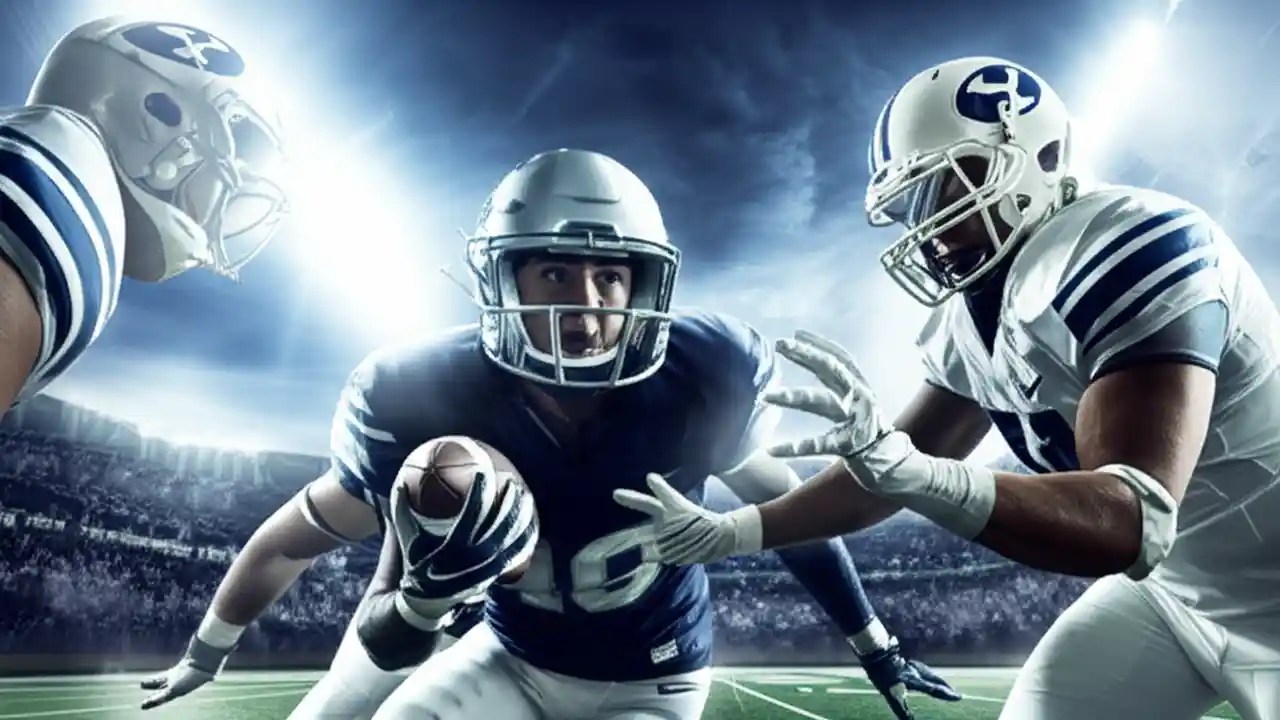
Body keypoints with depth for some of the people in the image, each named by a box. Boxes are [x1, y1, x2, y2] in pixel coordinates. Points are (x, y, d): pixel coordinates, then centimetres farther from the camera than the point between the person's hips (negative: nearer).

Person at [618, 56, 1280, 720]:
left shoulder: (1126, 253, -29)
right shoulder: (974, 318, -5)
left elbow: (1134, 523, -37)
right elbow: (886, 472, 1)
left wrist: (908, 467, -50)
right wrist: (726, 534, -3)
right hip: (1168, 586, 6)